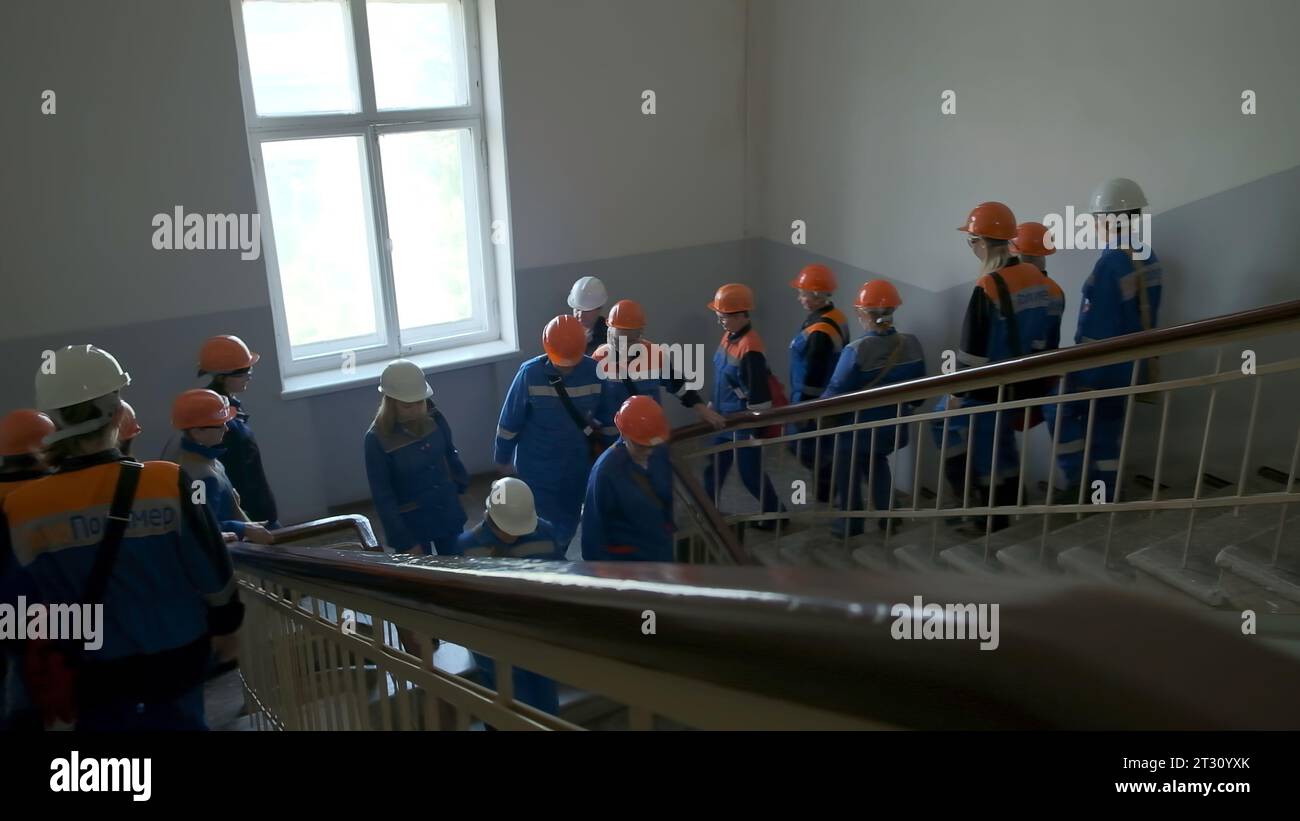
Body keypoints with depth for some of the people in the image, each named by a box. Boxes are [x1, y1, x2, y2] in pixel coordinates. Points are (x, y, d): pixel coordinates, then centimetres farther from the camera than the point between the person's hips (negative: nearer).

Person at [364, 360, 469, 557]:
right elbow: (382, 497, -17)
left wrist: (462, 484, 17)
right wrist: (404, 541, -15)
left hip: (448, 511, 4)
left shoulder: (432, 416, -11)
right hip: (410, 522, -4)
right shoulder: (377, 438, -22)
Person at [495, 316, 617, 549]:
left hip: (577, 465, 3)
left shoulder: (595, 372, -13)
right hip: (537, 467, -3)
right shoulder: (530, 373, -20)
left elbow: (606, 418, 0)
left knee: (569, 522, 18)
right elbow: (510, 421, -9)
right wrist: (502, 458, 0)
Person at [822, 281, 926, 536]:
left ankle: (851, 523, 28)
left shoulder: (857, 350, -27)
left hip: (860, 430, -5)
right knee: (877, 463, 30)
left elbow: (837, 392, -22)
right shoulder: (912, 344, -9)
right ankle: (888, 516, 32)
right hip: (895, 427, 5)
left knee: (849, 473, 18)